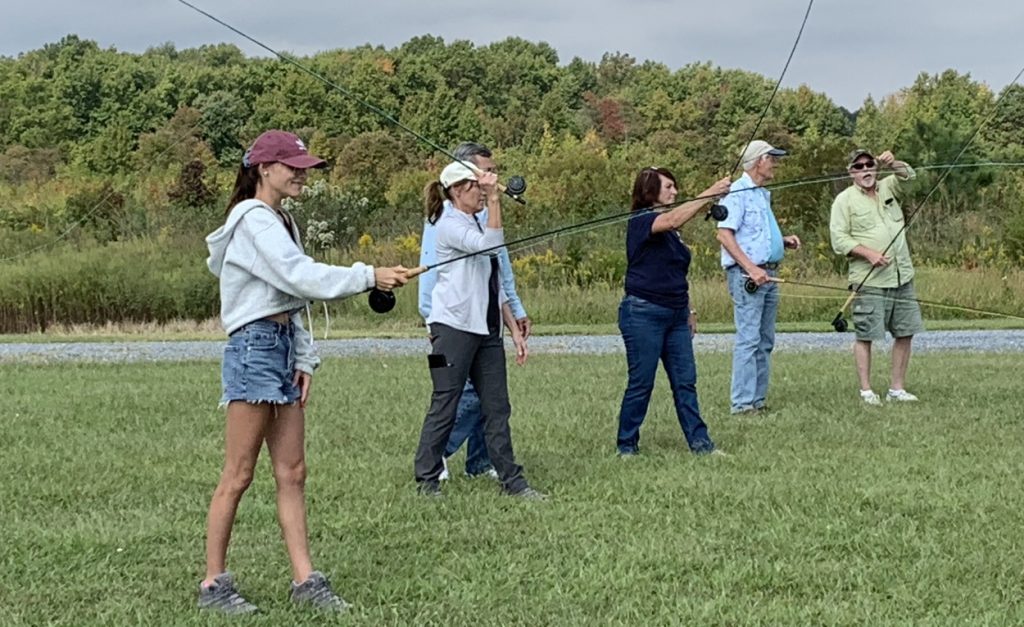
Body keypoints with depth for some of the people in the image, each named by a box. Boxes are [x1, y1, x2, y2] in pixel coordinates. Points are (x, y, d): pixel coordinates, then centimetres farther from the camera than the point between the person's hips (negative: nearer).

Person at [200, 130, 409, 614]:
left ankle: (305, 580, 9)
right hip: (254, 348, -9)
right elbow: (301, 278, -22)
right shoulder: (254, 220, -11)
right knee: (238, 476, -3)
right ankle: (213, 583, 6)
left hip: (284, 348, 9)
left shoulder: (281, 222, 17)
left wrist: (304, 358, 10)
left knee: (292, 473, 7)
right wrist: (369, 276, -23)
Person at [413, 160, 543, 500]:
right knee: (444, 406, -3)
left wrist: (514, 330, 17)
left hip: (486, 330, 8)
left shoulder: (477, 225, 20)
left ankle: (512, 480, 7)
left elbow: (496, 287, 21)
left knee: (497, 407, 5)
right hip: (454, 328, -8)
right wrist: (494, 199, -26)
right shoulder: (449, 224, -7)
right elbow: (490, 243, -26)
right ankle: (427, 480, 6)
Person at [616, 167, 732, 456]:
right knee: (641, 383, -2)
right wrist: (709, 194, -32)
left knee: (685, 380, 6)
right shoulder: (641, 222, -10)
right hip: (644, 314, -8)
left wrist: (689, 310, 19)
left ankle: (700, 442, 8)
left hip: (675, 315, 8)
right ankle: (626, 446, 9)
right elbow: (672, 220, -30)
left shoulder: (671, 232, 16)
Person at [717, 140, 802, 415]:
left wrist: (784, 240, 10)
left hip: (768, 274, 10)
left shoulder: (763, 194, 19)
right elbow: (724, 235, -18)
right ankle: (742, 402, -9)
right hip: (746, 275, -10)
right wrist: (751, 268, -22)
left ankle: (758, 399, 15)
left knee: (765, 341, 10)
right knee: (748, 339, -11)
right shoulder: (737, 192, -10)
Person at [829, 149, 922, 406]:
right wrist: (869, 253, -18)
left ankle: (897, 389, 15)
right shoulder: (844, 200, -1)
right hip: (870, 281, -6)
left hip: (903, 277, 6)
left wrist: (892, 163, -10)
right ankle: (866, 391, 5)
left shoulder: (887, 188, 15)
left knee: (905, 333, 6)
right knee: (865, 335, -3)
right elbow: (838, 239, -7)